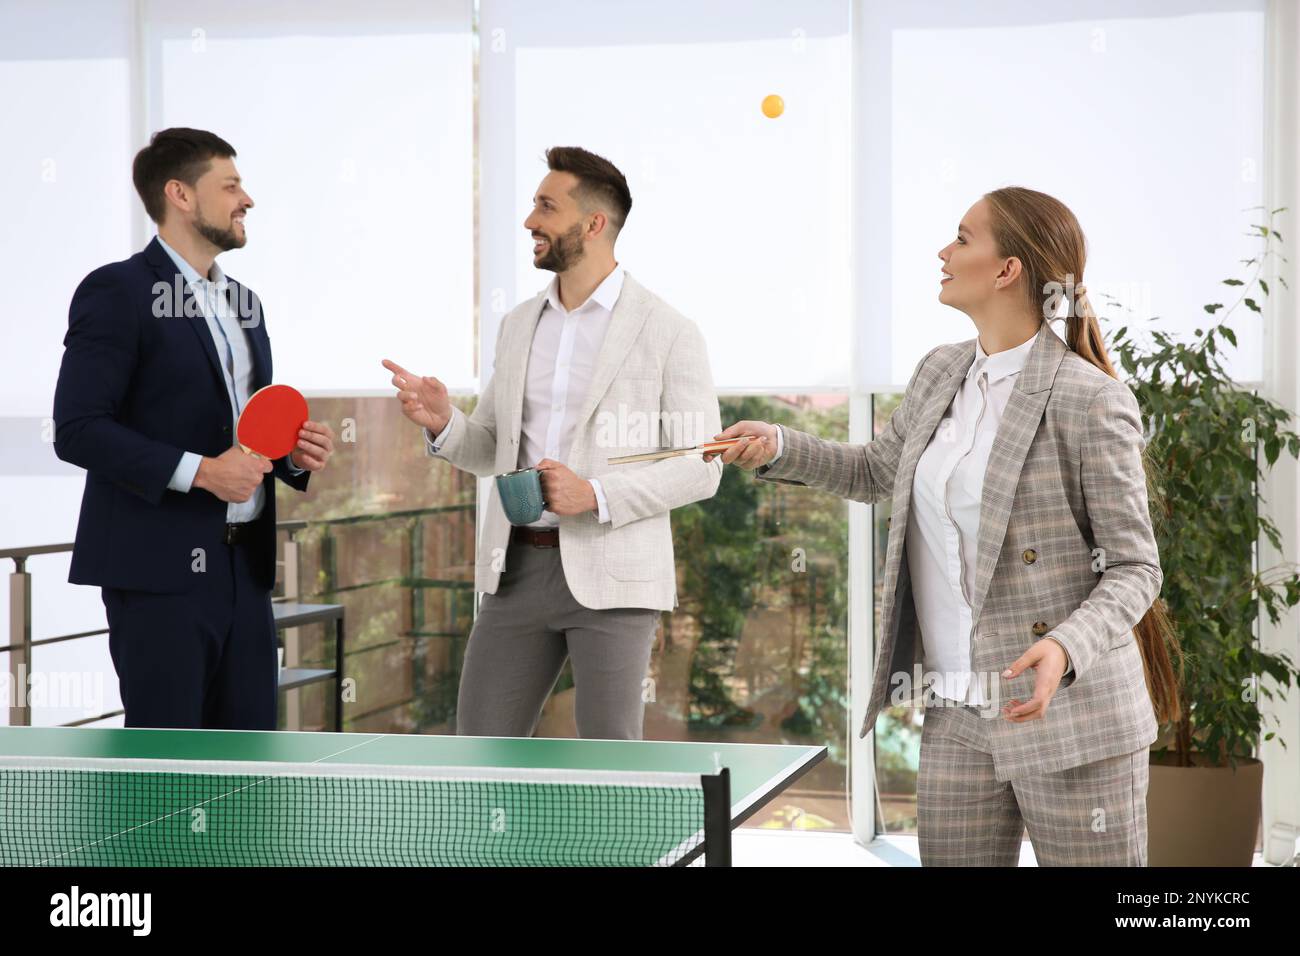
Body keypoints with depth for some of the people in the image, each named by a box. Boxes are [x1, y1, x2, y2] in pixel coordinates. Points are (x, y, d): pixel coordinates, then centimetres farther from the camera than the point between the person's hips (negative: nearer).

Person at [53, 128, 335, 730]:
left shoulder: (242, 301, 18)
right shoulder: (117, 292, -7)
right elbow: (77, 430, -15)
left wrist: (296, 453, 4)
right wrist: (199, 471, -20)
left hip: (243, 566, 8)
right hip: (161, 567, -8)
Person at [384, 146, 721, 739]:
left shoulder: (669, 332, -4)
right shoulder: (518, 325, 14)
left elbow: (700, 467, -7)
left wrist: (596, 495, -18)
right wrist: (443, 424, -3)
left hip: (610, 575, -5)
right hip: (517, 568, 6)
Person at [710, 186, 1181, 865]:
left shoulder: (1092, 402, -12)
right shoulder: (940, 372, 10)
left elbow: (1134, 568, -10)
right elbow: (877, 471, 28)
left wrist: (1067, 648, -27)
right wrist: (778, 447, 13)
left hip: (1071, 717, -7)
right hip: (955, 717, 7)